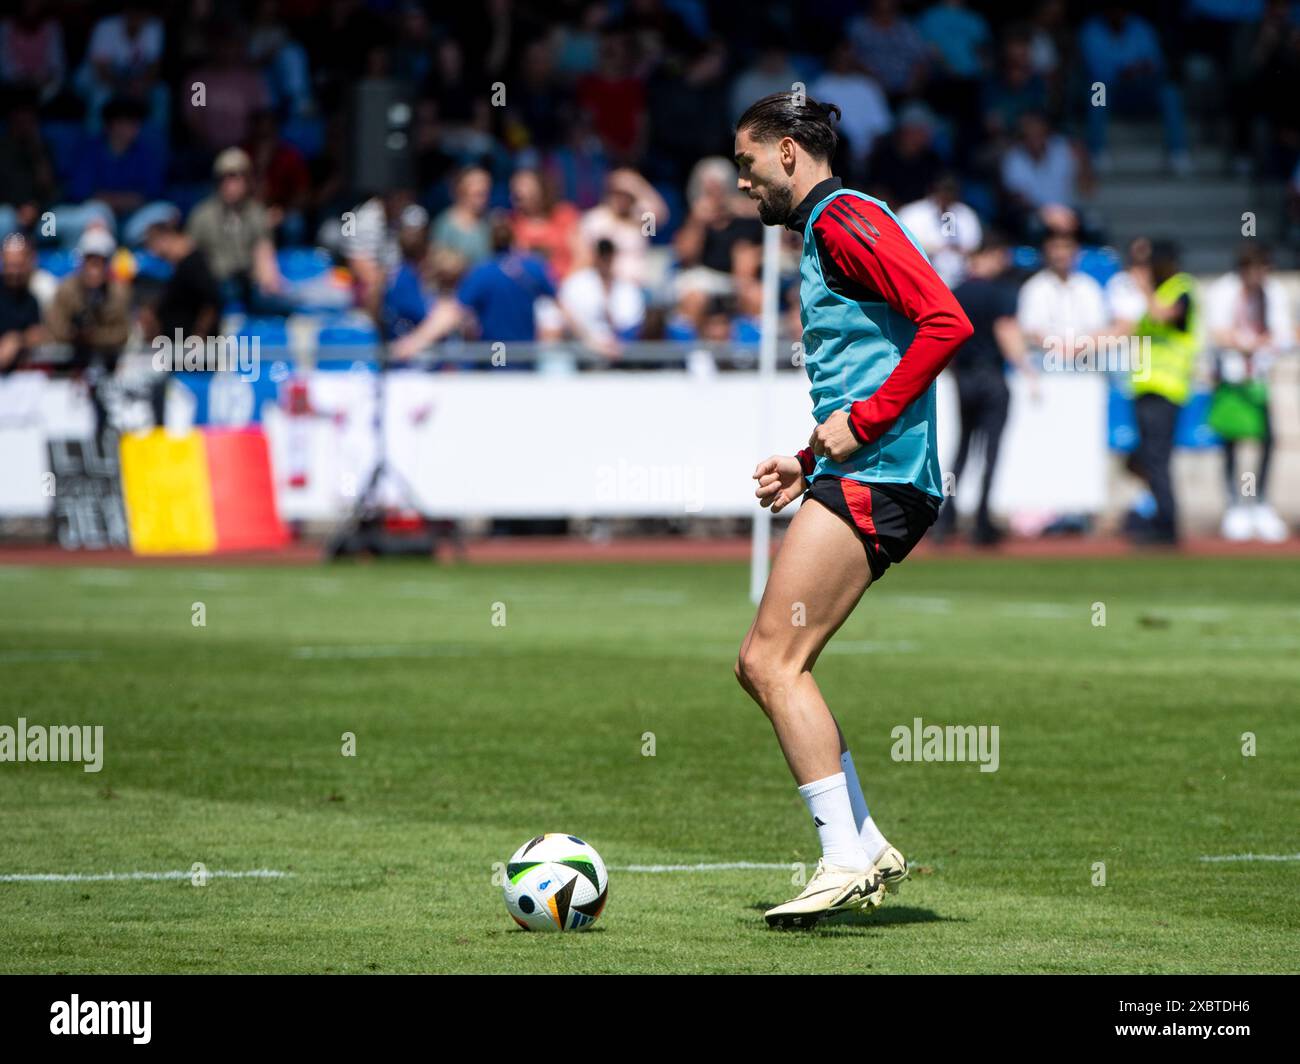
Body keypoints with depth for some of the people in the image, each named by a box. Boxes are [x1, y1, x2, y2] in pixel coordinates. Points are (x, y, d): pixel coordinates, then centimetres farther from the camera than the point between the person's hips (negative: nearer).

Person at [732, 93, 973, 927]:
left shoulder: (843, 218, -8)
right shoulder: (820, 233, 24)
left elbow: (947, 322, -19)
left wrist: (862, 423, -18)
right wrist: (808, 465, 19)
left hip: (875, 479, -10)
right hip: (858, 477, 10)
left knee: (777, 661, -12)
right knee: (764, 664, 9)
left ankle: (848, 861, -12)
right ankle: (867, 850, 9)